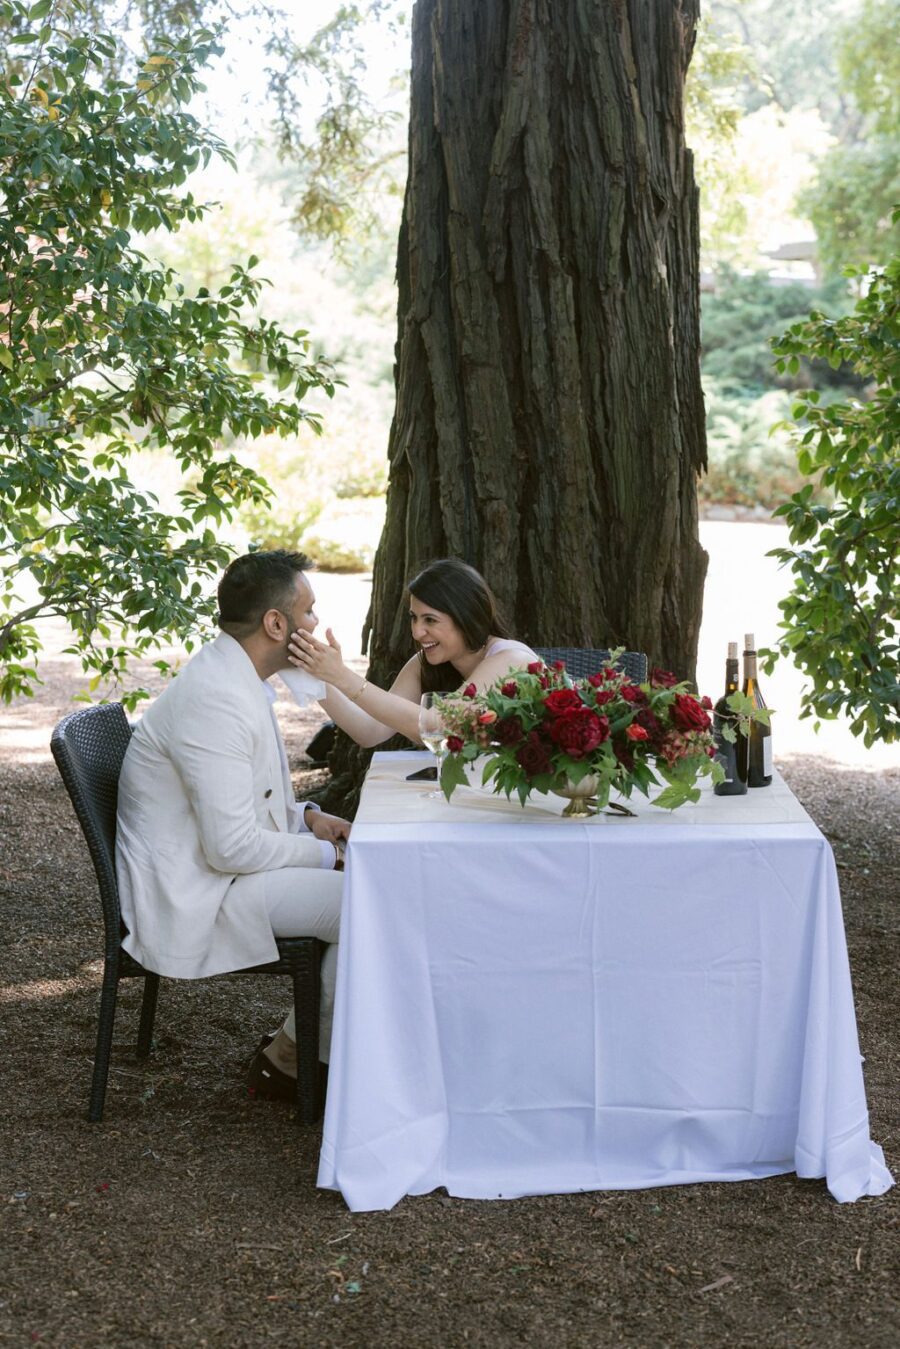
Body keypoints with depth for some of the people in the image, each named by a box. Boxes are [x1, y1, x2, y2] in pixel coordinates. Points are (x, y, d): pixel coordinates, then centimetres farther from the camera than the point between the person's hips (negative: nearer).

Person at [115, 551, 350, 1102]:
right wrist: (323, 852, -12)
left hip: (215, 863, 11)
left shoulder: (234, 677, 8)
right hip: (191, 896, -10)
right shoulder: (215, 700, -25)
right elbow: (233, 847, -26)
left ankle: (297, 1045, 15)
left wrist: (306, 816, 6)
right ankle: (287, 1059, 2)